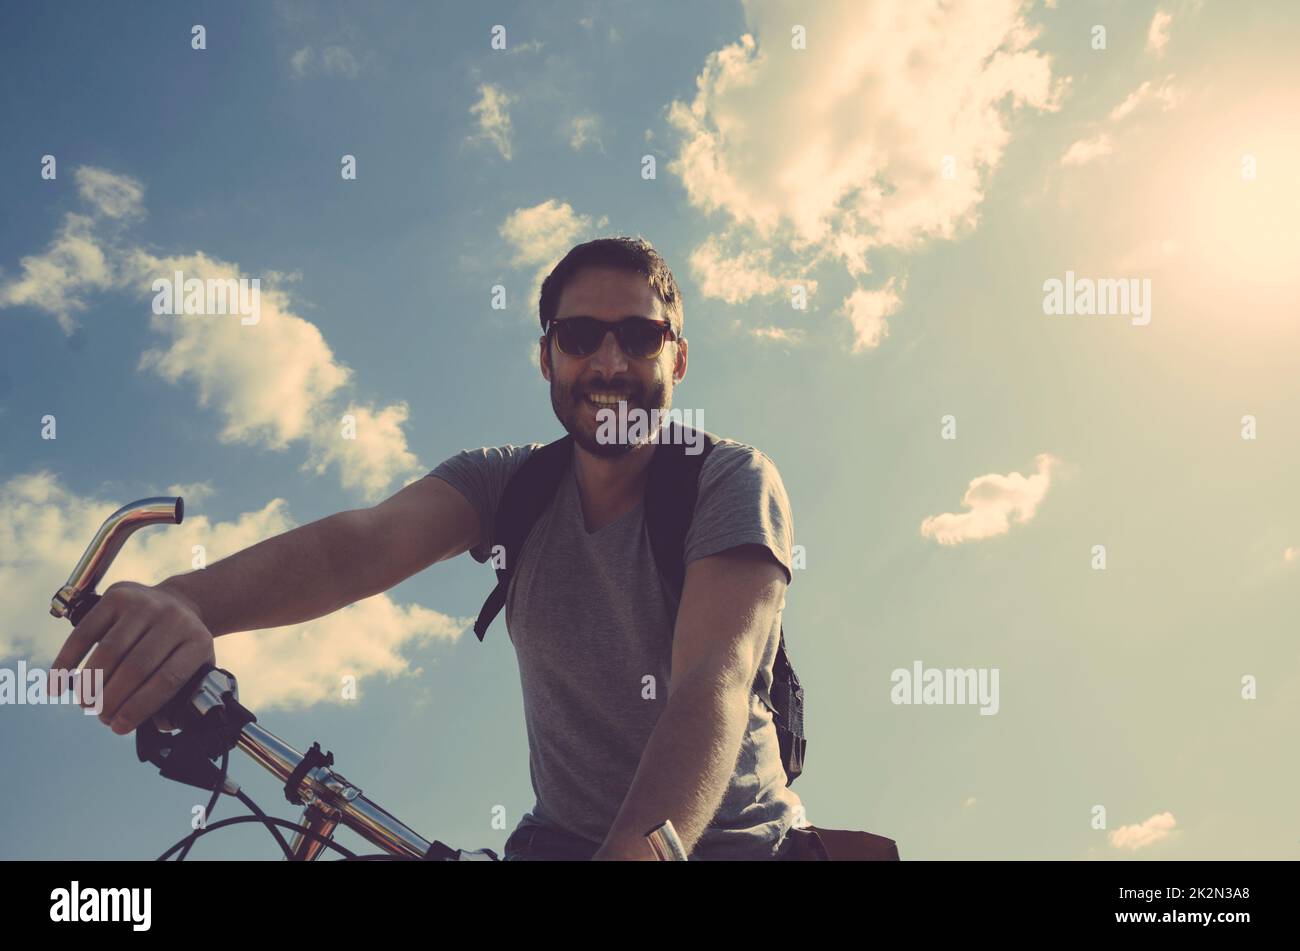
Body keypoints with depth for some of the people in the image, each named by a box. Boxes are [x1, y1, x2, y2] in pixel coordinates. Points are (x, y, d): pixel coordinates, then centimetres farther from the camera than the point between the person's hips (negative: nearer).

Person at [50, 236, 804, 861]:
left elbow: (714, 676, -30)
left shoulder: (733, 482, -14)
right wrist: (183, 601, -41)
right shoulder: (509, 482, -4)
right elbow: (365, 540, -22)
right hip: (562, 834, 3)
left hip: (730, 839, -2)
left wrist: (638, 847, -47)